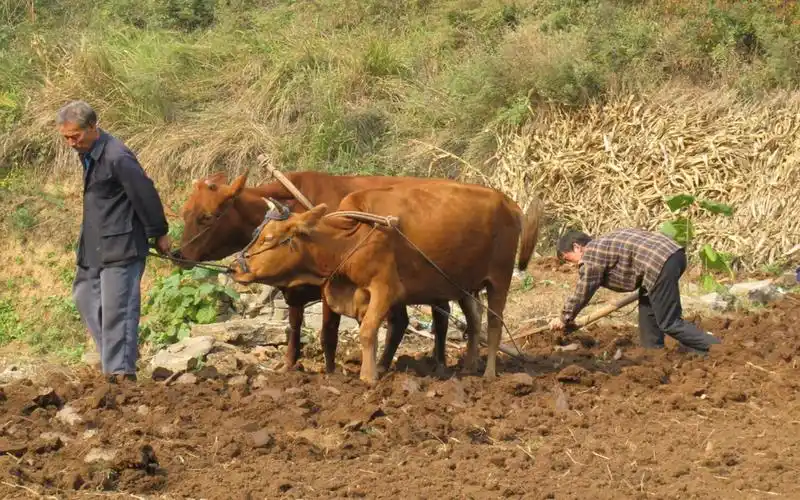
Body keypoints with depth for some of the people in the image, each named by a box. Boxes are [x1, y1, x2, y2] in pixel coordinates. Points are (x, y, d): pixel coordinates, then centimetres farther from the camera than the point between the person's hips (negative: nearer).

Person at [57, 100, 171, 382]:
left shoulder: (116, 157, -21)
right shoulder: (87, 153, 8)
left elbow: (145, 195, -16)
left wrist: (159, 234, -7)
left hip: (120, 245, -10)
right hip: (94, 246, 10)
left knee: (117, 306, -7)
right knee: (85, 296, 15)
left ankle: (121, 370, -2)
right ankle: (113, 357, 25)